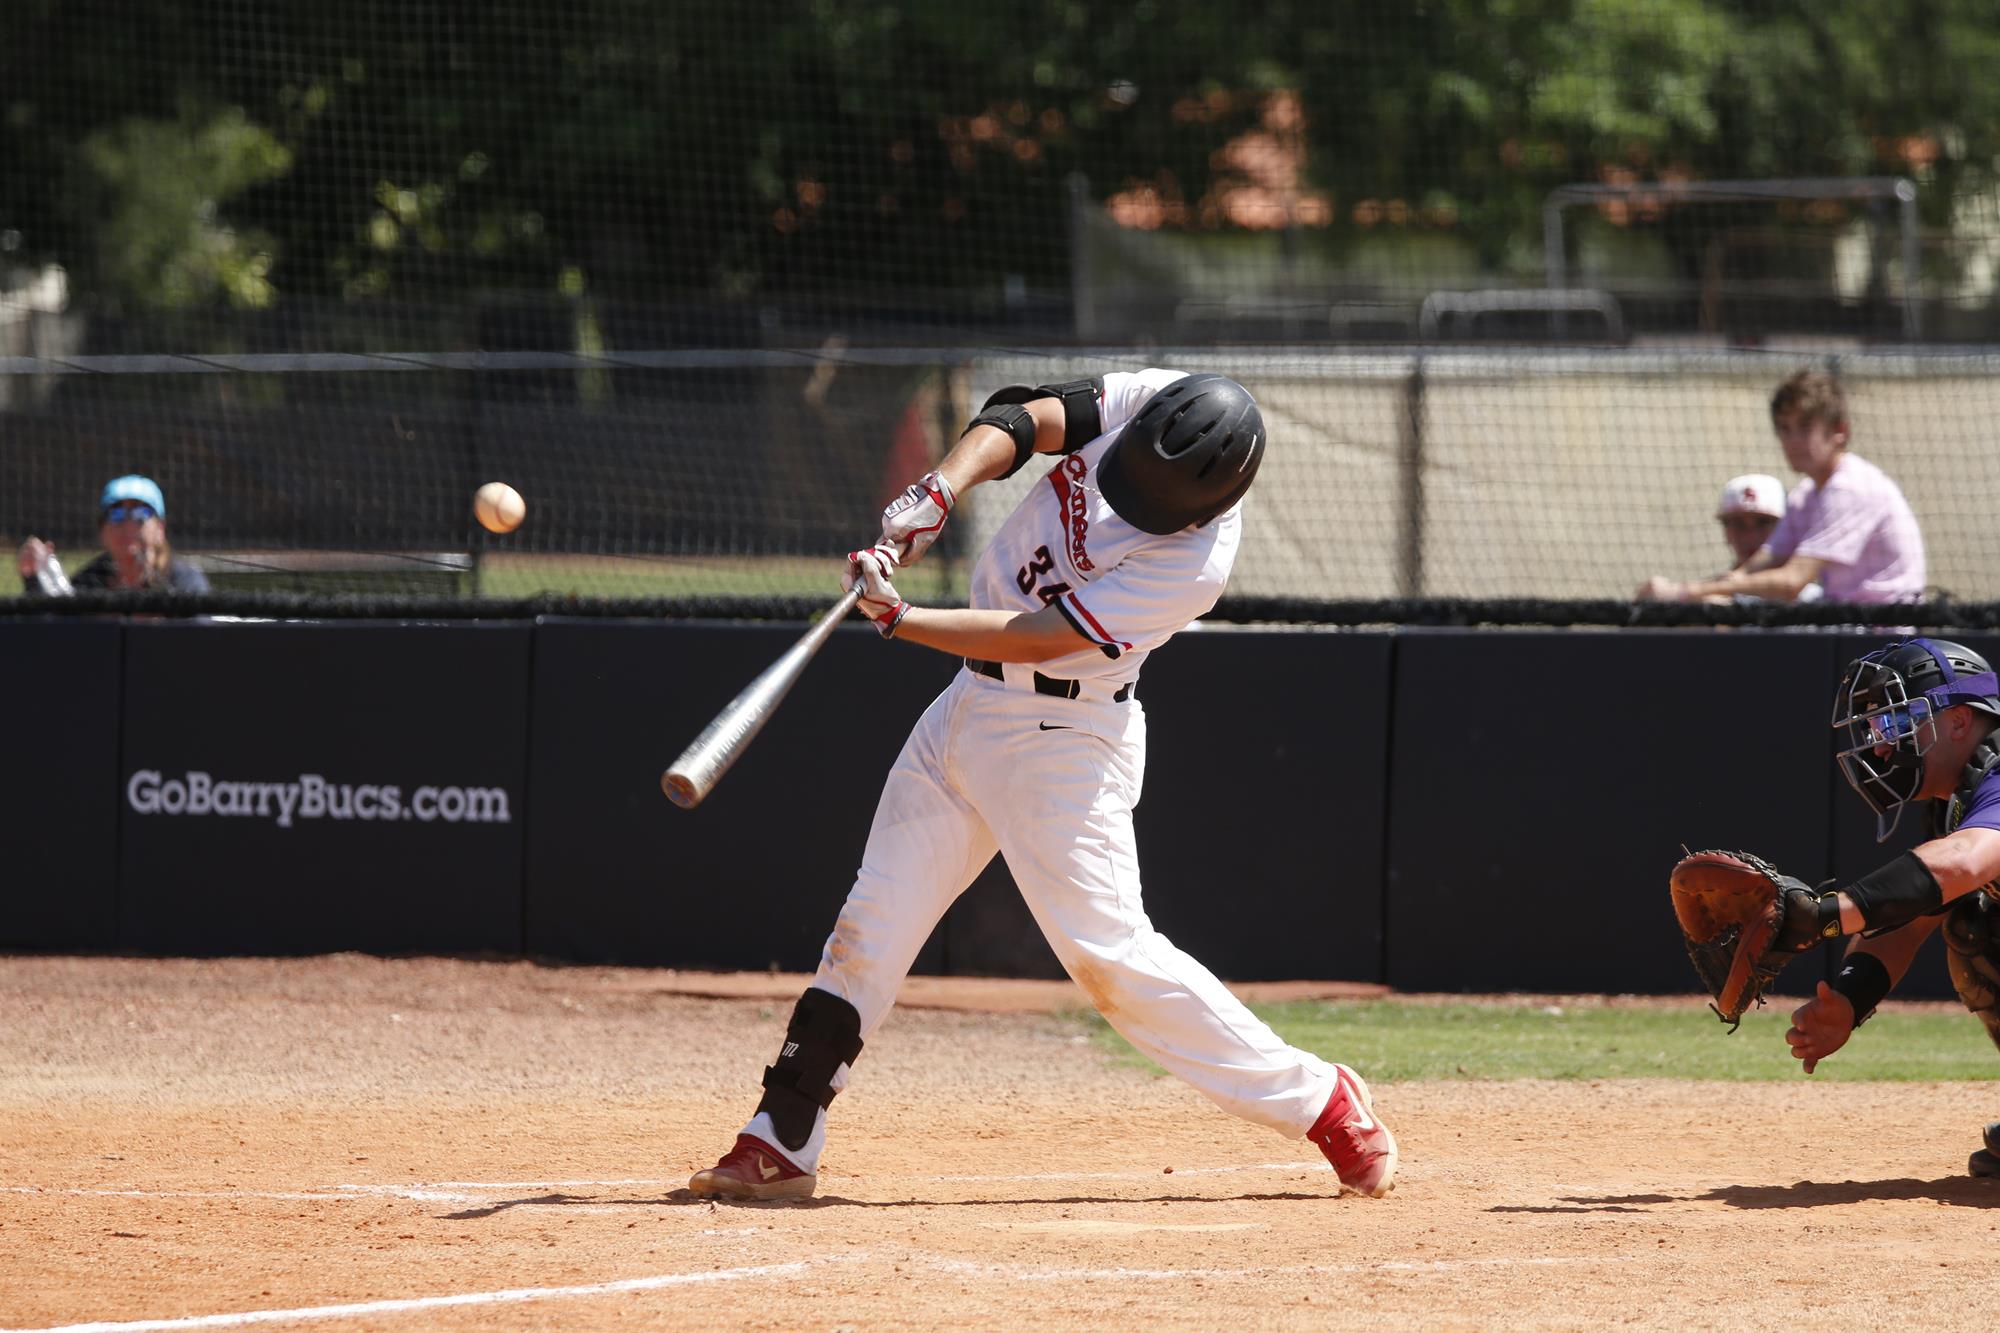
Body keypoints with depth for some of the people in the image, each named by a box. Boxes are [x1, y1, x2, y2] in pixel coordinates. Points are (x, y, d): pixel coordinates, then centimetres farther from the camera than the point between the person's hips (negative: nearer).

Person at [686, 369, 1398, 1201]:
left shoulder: (1194, 562, -26)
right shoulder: (1143, 401, -9)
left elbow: (1036, 638, -25)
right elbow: (1018, 422, -5)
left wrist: (897, 618, -25)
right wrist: (938, 492, -24)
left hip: (1061, 739, -7)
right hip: (968, 708, 7)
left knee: (1107, 949, -11)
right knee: (872, 923, 6)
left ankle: (1319, 1102, 0)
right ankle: (779, 1148, 10)